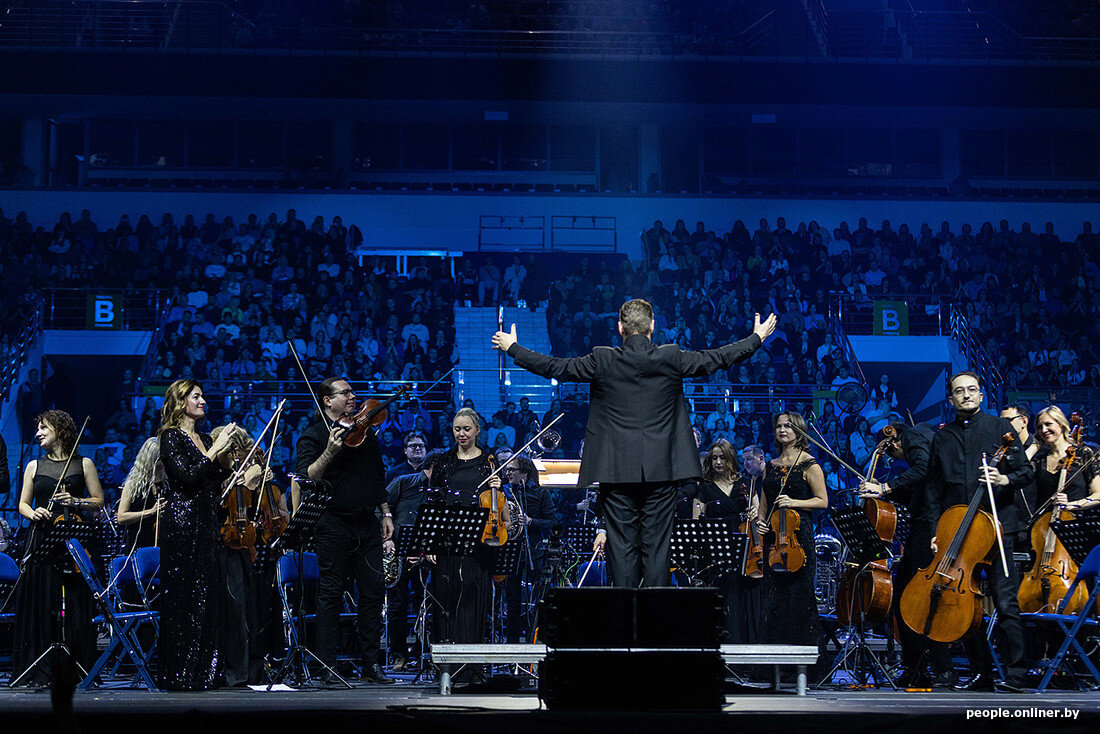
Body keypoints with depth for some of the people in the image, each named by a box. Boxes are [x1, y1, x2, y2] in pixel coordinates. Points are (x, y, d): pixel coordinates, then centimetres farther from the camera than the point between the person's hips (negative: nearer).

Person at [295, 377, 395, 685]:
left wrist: (386, 513, 19)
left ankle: (371, 665, 7)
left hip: (366, 524, 5)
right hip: (333, 524, -5)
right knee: (331, 593, -3)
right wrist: (329, 452, -24)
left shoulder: (365, 433, 17)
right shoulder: (314, 435, 0)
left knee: (373, 591, 1)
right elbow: (307, 478, -12)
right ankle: (328, 667, 1)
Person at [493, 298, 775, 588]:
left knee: (622, 546, 3)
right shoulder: (671, 359, -3)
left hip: (617, 472, -1)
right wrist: (757, 338, 25)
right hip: (660, 471, 1)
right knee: (656, 546, 4)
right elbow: (718, 358, 9)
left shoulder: (603, 361, -5)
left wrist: (512, 348, 20)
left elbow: (554, 367, 5)